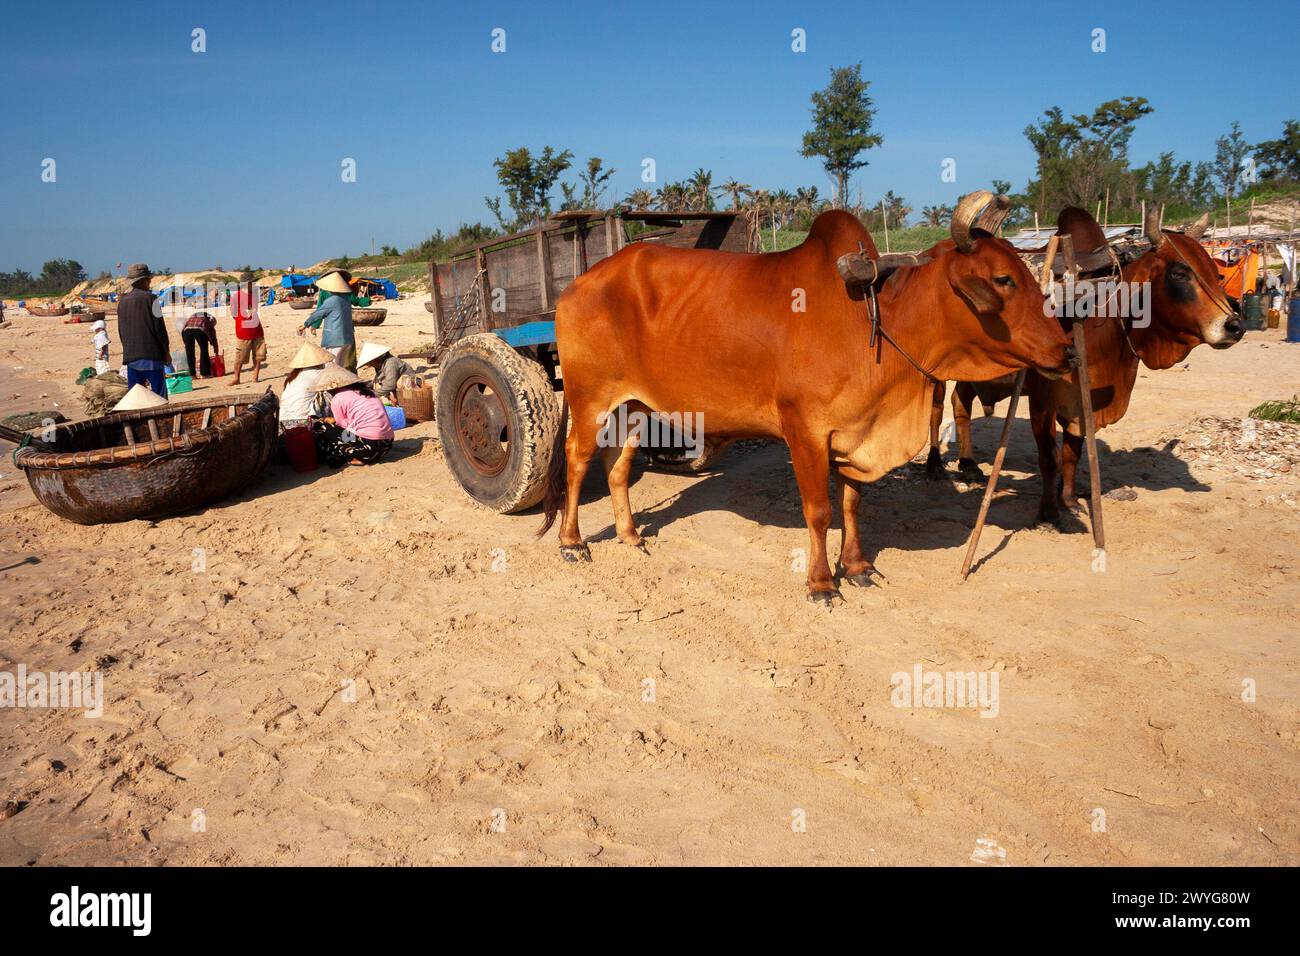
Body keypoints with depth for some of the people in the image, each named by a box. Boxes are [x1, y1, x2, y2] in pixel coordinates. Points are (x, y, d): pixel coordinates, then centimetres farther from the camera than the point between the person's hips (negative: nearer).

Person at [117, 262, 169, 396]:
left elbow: (121, 330, 16)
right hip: (151, 355, -6)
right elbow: (159, 326, -8)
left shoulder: (122, 301, 11)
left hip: (130, 356, 6)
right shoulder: (150, 298, -6)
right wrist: (166, 350, 1)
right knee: (159, 394, -4)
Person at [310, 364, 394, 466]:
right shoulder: (362, 389, 18)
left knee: (319, 428, 5)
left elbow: (344, 425, 4)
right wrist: (334, 420, 28)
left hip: (369, 444, -8)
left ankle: (353, 459, 3)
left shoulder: (337, 399, -4)